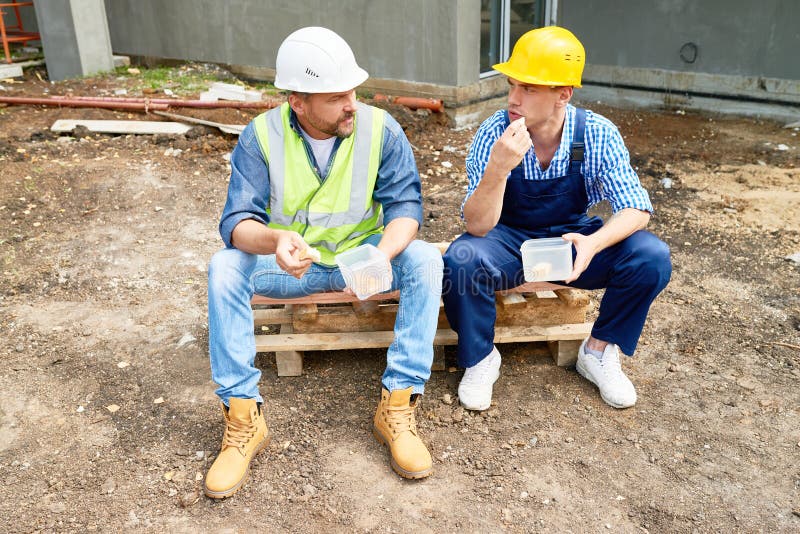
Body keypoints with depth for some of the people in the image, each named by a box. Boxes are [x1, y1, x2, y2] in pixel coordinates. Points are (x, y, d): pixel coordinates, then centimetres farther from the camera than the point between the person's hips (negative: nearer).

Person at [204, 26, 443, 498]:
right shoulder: (262, 136, -12)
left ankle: (398, 405, -23)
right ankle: (243, 417, -21)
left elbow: (406, 205, -17)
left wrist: (382, 254, -40)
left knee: (425, 259, -27)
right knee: (224, 268, -27)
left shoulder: (381, 129, -11)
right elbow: (237, 220, -18)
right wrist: (274, 240, -44)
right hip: (290, 262, 0)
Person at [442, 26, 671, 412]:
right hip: (510, 240, -1)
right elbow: (477, 227, -25)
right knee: (461, 261, -33)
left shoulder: (598, 134, -16)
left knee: (652, 257, -22)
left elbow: (636, 210, -16)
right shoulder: (495, 134, -20)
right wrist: (498, 167, -43)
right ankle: (481, 358, -5)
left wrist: (592, 244, -38)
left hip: (570, 238, 2)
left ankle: (598, 350, 2)